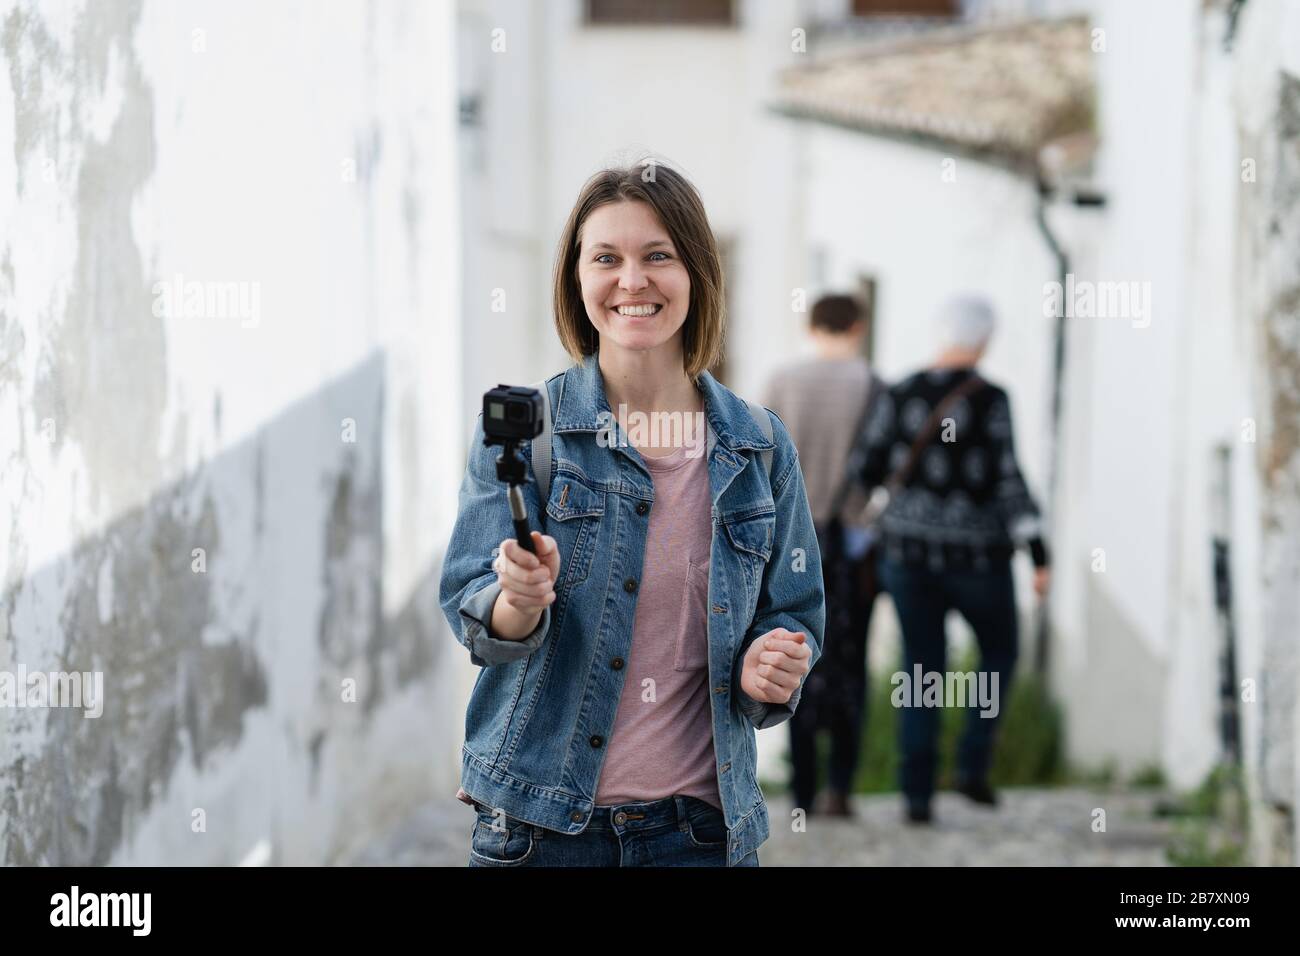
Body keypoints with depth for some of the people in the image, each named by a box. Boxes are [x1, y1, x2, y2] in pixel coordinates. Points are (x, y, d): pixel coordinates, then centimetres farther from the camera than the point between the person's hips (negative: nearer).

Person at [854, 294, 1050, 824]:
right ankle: (973, 764, 9)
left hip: (910, 547, 3)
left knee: (922, 669, 13)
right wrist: (1039, 556, -16)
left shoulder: (901, 394, -1)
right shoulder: (991, 399, -13)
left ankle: (917, 793, 3)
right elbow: (1009, 480, -18)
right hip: (975, 554, -3)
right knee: (1000, 649, 23)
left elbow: (866, 471, 2)